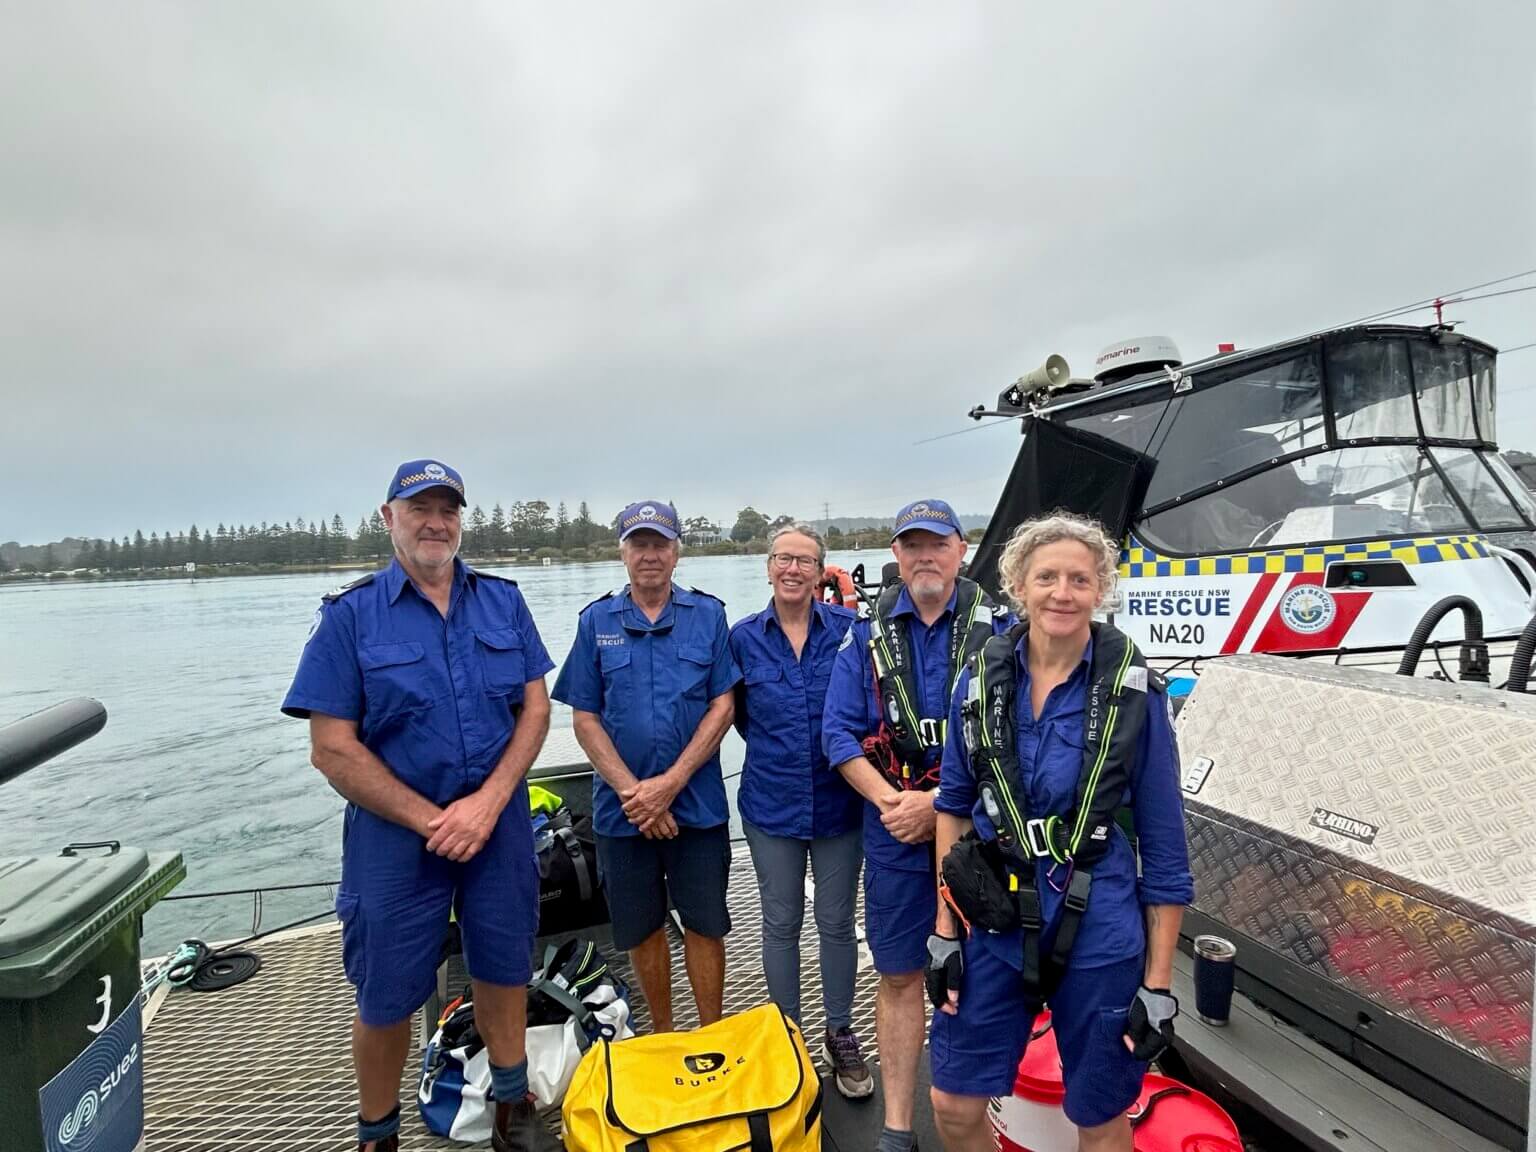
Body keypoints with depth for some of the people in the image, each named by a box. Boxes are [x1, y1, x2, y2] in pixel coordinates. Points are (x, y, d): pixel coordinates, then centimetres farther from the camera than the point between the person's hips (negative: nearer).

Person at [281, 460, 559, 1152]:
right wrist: (430, 820, -13)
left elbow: (535, 708, 0)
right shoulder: (350, 615, -7)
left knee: (502, 971, 17)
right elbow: (333, 750, -10)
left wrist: (488, 801, -12)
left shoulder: (503, 601, 1)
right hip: (395, 833, -2)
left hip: (498, 822, 3)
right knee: (386, 995, 13)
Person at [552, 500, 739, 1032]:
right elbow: (585, 718, 0)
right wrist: (632, 790, -11)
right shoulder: (596, 621, 1)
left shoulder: (708, 615, -2)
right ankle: (662, 1036, 37)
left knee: (704, 923, 10)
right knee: (641, 927, 15)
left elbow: (722, 706, -5)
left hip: (698, 803, -1)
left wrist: (670, 783, -13)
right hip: (622, 806, 1)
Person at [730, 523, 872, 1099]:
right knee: (781, 924, 14)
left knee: (836, 923, 12)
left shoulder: (848, 627, -8)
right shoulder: (744, 636, -2)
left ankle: (840, 1035, 34)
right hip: (771, 803, 1)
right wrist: (775, 749, 6)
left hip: (838, 801, -1)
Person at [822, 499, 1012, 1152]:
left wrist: (938, 802, -17)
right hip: (893, 829, 2)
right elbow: (839, 732, 0)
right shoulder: (867, 634, 3)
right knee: (899, 975, 12)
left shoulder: (999, 629, -4)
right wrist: (891, 801, -13)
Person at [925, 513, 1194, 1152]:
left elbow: (1164, 846, -5)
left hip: (1098, 937, -2)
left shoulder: (1135, 691, -11)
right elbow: (954, 806, 4)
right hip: (994, 928, 2)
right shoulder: (982, 676, -5)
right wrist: (944, 930, 2)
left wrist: (1158, 982, -4)